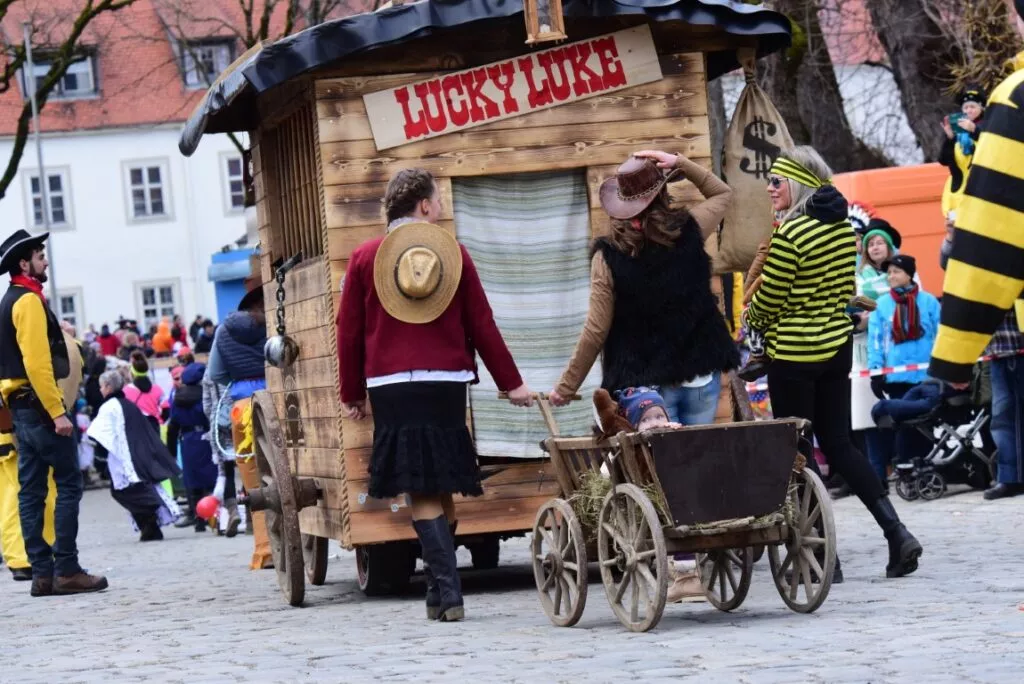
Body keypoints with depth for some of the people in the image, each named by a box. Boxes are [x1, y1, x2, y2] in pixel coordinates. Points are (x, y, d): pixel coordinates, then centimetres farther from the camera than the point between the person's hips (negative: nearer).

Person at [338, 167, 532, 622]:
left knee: (422, 494, -3)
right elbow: (482, 325, 4)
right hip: (447, 383, 1)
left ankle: (446, 593, -14)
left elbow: (349, 332, 5)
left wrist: (352, 394, 13)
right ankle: (442, 590, 16)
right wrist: (511, 382, 11)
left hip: (391, 387, -1)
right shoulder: (453, 253, 4)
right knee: (443, 489, 11)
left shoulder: (365, 258, 3)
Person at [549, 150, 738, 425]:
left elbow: (596, 331, -8)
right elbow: (723, 193, 19)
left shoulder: (609, 255, -9)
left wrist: (566, 388, 0)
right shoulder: (689, 233, -3)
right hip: (700, 372, 2)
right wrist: (681, 163, 7)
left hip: (644, 380, -2)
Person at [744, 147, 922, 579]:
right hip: (837, 345, 7)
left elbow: (768, 301, -11)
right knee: (838, 445, 12)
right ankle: (896, 532, 0)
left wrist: (752, 320, 10)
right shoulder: (842, 226, 6)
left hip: (795, 353, -7)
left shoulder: (790, 234, -17)